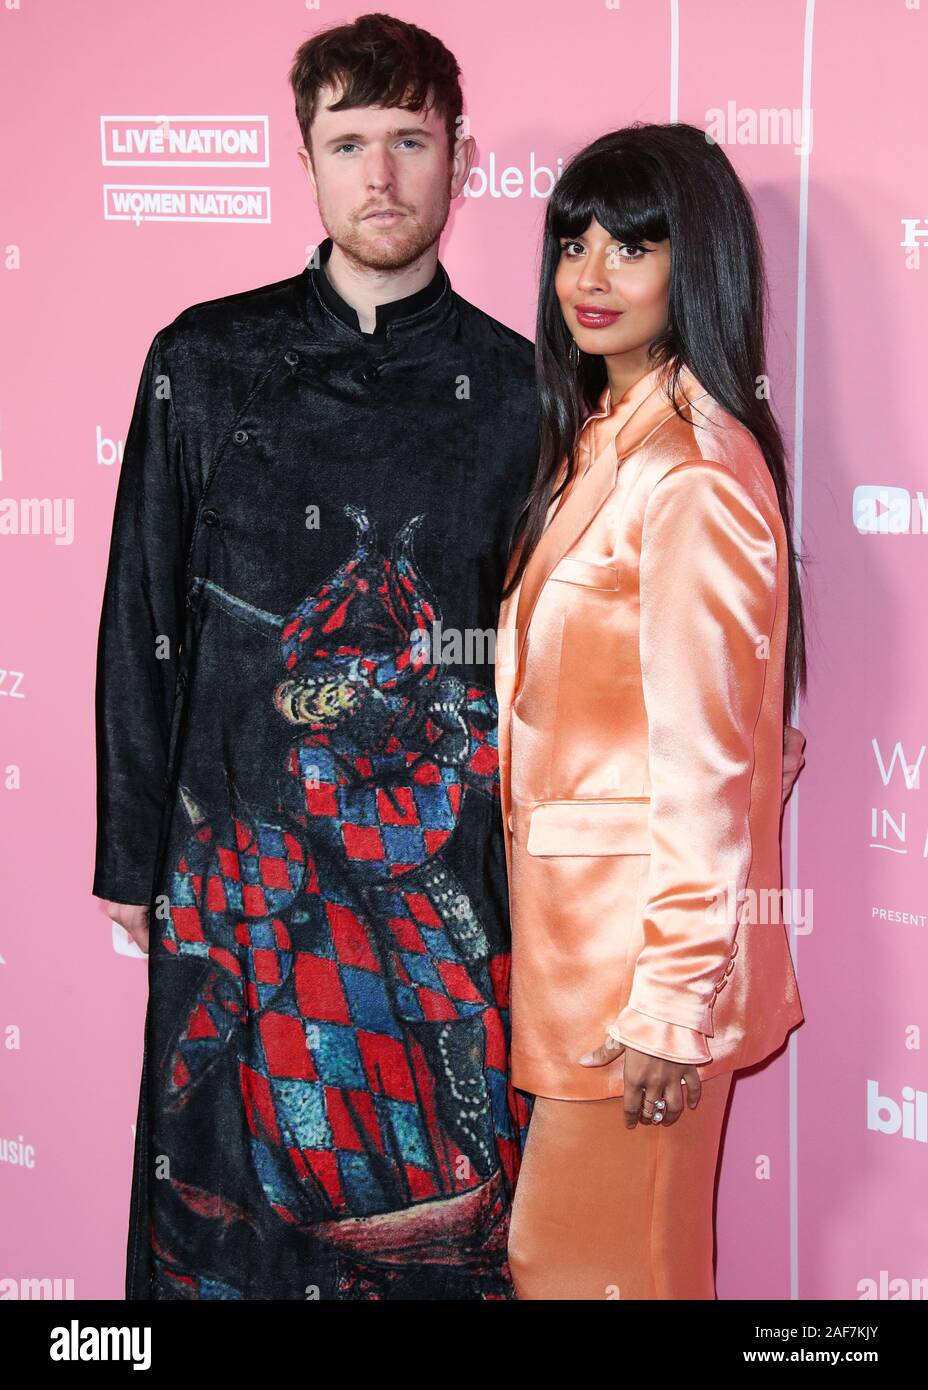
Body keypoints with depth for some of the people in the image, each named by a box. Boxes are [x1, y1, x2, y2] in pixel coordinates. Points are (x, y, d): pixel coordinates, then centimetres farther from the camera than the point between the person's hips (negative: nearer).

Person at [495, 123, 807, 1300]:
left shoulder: (693, 481, -20)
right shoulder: (600, 441, 10)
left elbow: (706, 763, -21)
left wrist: (672, 1005, -18)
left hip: (643, 935, -9)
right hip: (573, 919, 9)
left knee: (587, 1256, 6)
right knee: (573, 1240, 19)